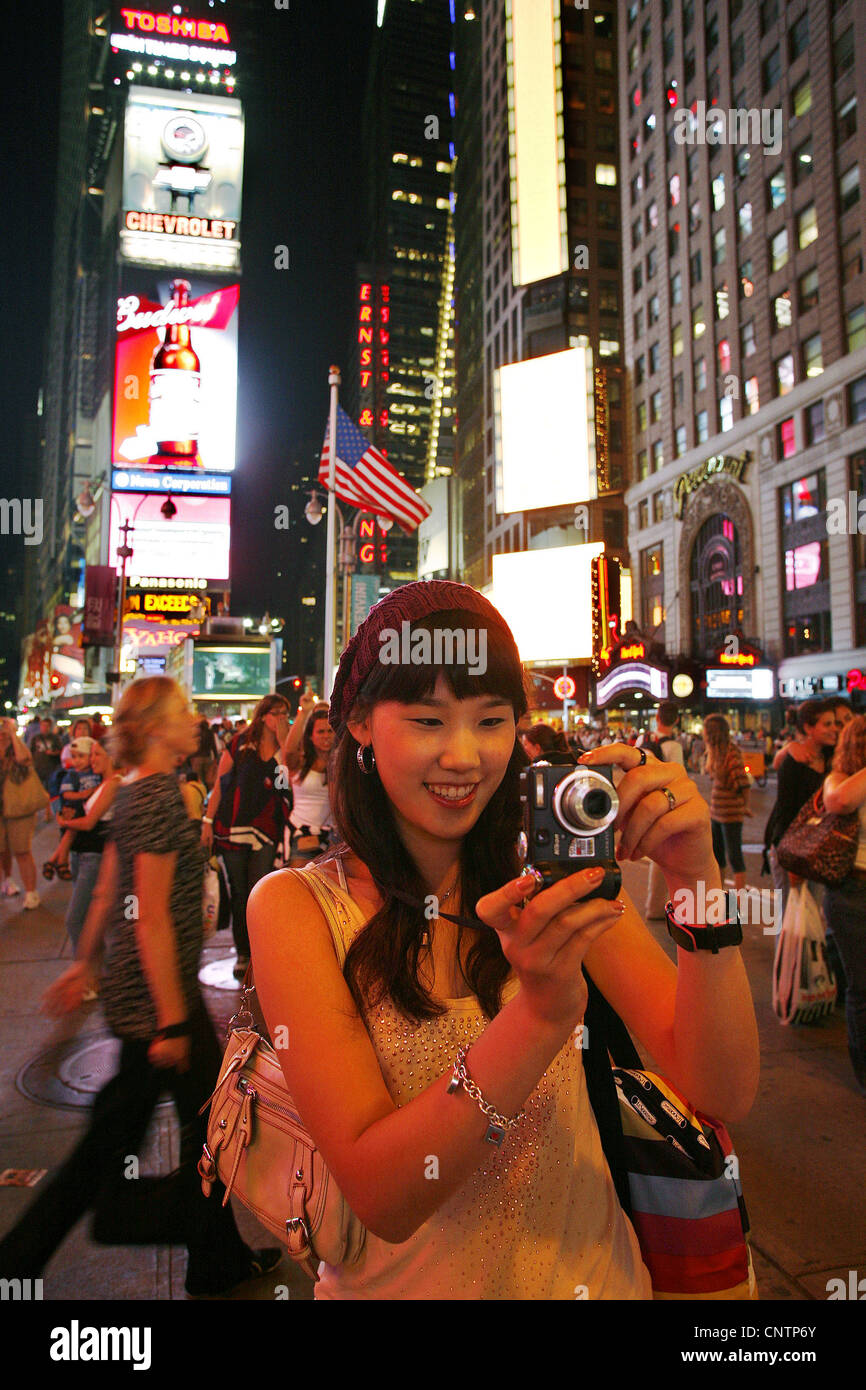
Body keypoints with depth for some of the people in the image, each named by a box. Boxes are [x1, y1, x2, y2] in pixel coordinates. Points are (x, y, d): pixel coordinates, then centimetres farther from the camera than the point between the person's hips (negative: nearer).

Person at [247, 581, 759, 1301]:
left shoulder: (551, 874, -6)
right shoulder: (294, 906, -13)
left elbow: (724, 1093, -12)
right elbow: (379, 1196, -20)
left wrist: (698, 883, -27)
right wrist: (542, 1013, -32)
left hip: (585, 1271, 2)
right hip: (406, 1281, -1)